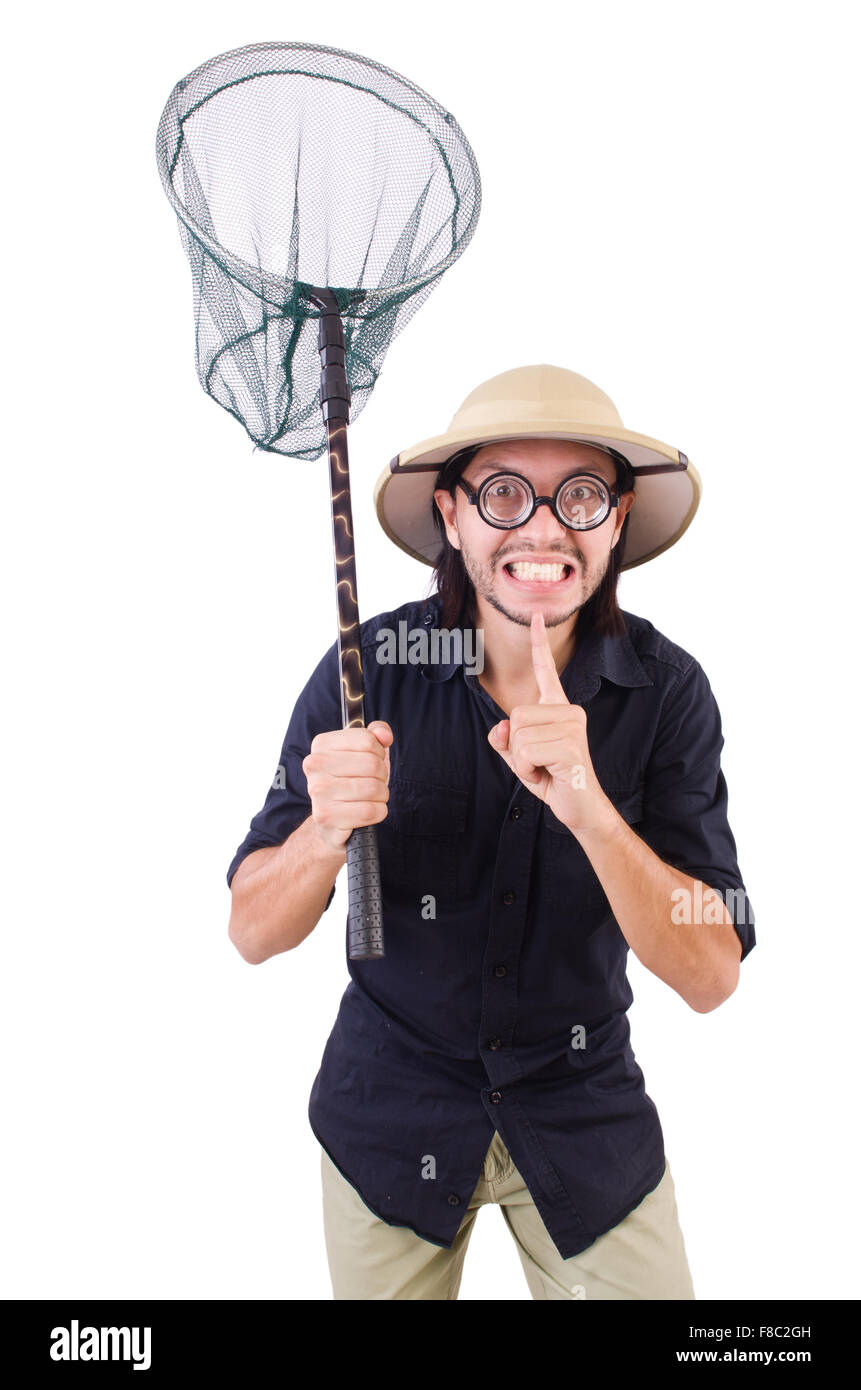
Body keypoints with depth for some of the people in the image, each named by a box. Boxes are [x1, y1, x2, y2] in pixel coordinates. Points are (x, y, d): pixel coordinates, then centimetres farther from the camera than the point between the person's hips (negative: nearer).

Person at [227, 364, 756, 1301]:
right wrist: (326, 829, -35)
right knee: (385, 1285, 21)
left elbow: (711, 976, -19)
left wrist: (587, 805, -35)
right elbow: (255, 935, -13)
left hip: (585, 1115, 0)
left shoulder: (665, 689, -16)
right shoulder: (369, 667, -17)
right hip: (392, 1110, 0)